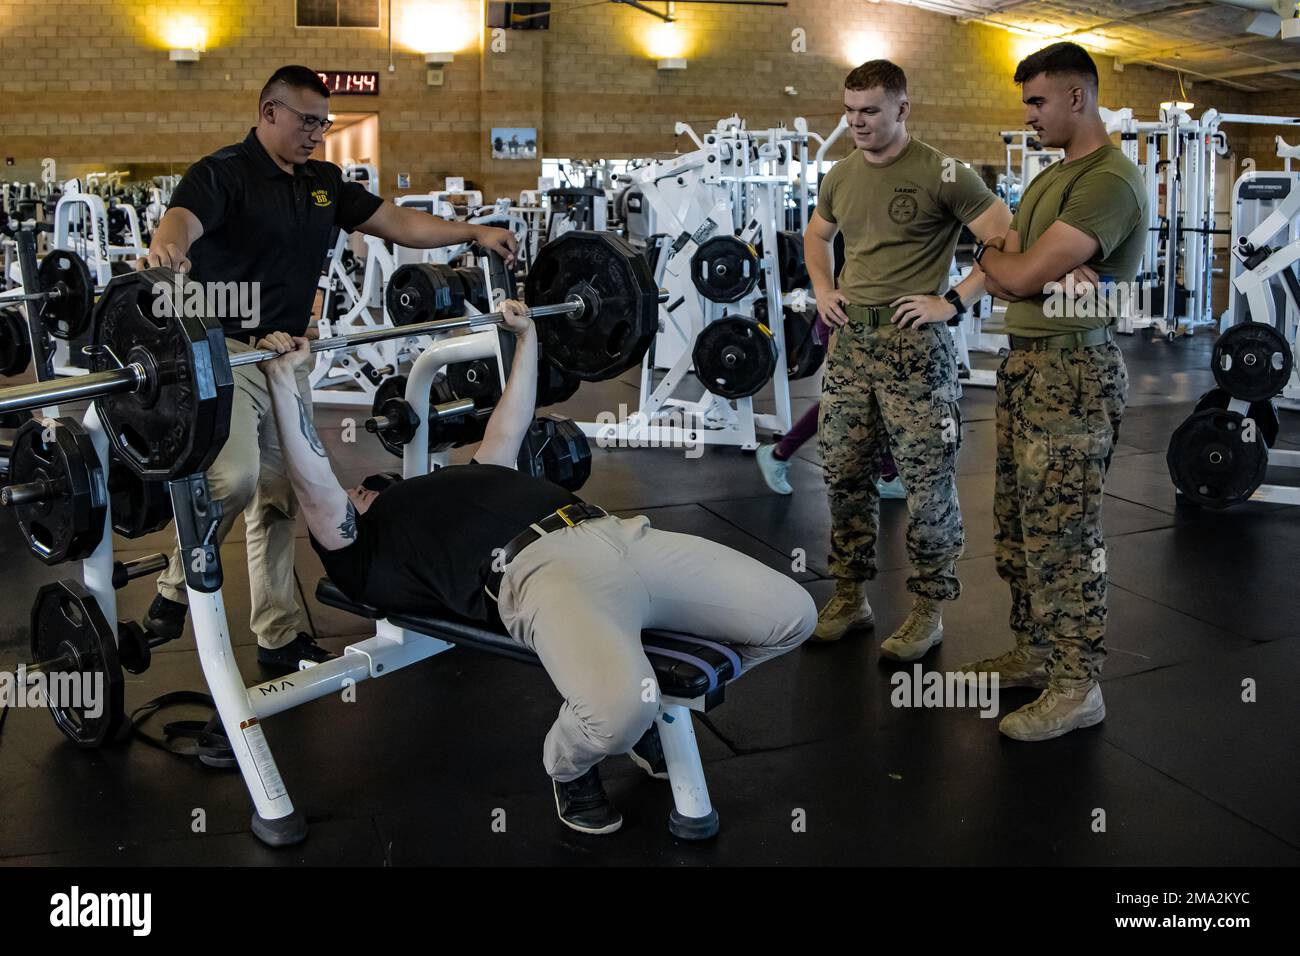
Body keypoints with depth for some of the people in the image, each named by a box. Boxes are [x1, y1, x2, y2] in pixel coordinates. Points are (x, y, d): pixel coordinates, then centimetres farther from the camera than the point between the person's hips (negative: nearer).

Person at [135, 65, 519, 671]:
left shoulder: (323, 183, 13)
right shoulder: (222, 173, -9)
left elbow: (396, 222, 15)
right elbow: (182, 220, -28)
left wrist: (473, 232, 6)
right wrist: (164, 250, -52)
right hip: (223, 350, -7)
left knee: (279, 501, 9)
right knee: (234, 477, -25)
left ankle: (279, 636, 17)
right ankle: (174, 593, 0)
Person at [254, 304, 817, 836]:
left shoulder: (459, 479, 40)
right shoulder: (364, 550, 21)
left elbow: (508, 429, 47)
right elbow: (313, 486, 7)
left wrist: (526, 338, 48)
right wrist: (282, 380, 2)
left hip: (620, 534, 7)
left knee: (792, 615, -1)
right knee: (619, 709, -39)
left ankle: (654, 702, 19)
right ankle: (568, 764, 1)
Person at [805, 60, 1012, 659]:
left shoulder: (942, 175, -8)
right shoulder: (841, 176, 11)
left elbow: (1006, 242, -10)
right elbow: (816, 235, 30)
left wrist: (953, 302, -14)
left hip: (914, 345, -6)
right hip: (850, 340, 6)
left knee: (927, 481, -1)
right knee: (844, 475, 10)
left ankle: (928, 610, 13)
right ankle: (850, 598, 24)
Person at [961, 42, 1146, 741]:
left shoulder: (1110, 183, -14)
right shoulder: (1050, 178, 17)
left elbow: (1017, 274, -20)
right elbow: (1005, 279, 8)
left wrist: (993, 256, 2)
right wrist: (1053, 279, -13)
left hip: (1073, 369, -9)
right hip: (1024, 362, 10)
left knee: (1060, 534, -5)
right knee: (1019, 526, 15)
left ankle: (1077, 686, 5)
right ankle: (1033, 652, 28)